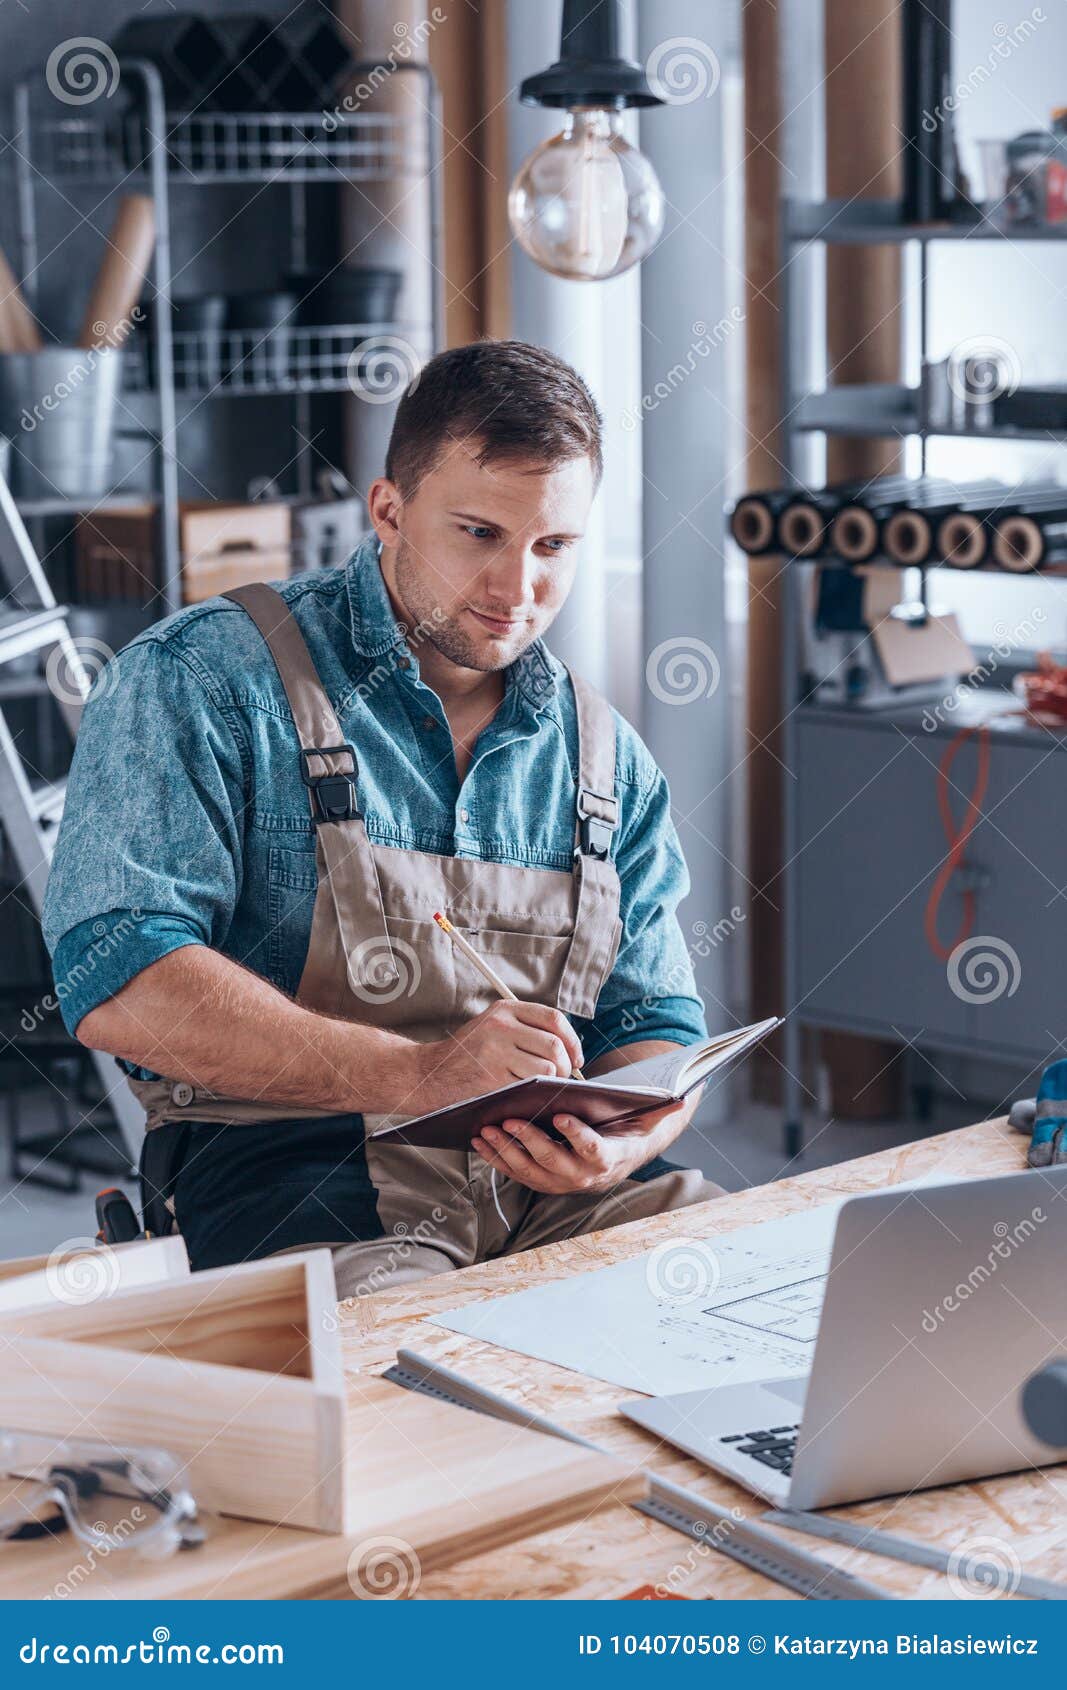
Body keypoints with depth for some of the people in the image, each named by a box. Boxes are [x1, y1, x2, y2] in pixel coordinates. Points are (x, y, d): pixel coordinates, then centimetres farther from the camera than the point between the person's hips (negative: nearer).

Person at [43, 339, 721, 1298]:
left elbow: (656, 1029, 20)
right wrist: (416, 1073, -24)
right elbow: (119, 986, -14)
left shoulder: (606, 758, 16)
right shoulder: (201, 681, -2)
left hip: (555, 1189, 6)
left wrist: (622, 1140, -7)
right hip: (301, 1195, -5)